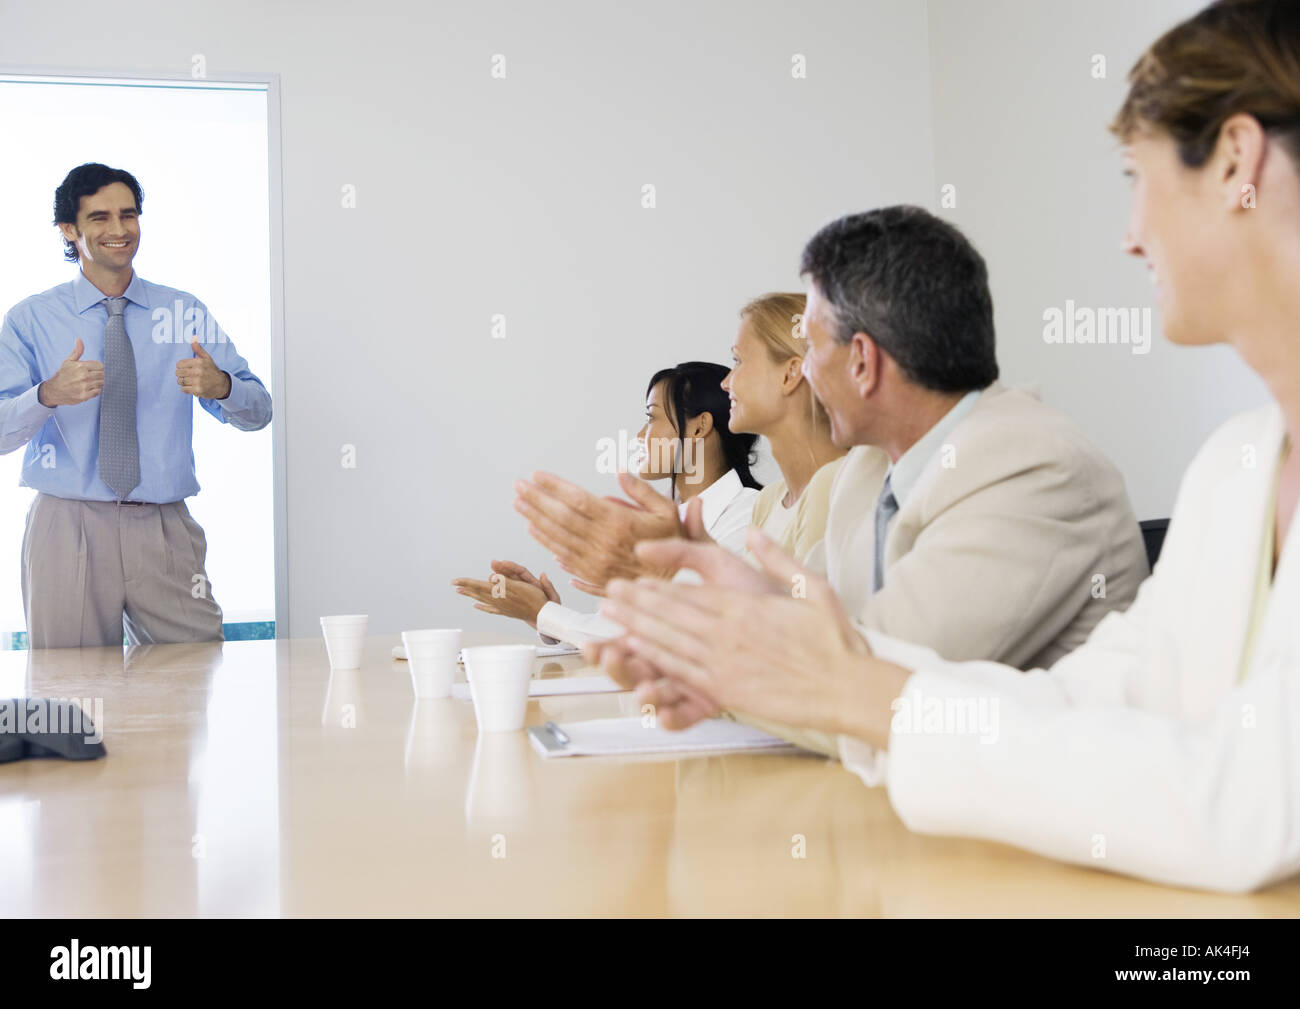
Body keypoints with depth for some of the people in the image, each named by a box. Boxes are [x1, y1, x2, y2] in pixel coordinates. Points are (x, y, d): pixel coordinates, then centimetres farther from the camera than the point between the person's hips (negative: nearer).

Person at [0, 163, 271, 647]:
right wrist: (49, 394, -24)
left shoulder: (186, 312, 9)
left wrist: (220, 385, -18)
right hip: (66, 529, -1)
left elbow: (258, 412, 5)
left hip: (164, 532, 1)